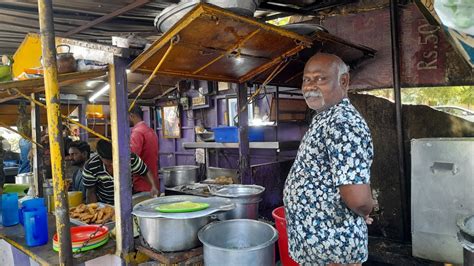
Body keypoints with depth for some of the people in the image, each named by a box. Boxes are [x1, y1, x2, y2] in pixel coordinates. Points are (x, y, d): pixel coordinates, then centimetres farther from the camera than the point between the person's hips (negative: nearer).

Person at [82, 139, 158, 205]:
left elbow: (146, 171, -5)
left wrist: (153, 186, -20)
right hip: (104, 206, 1)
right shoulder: (90, 168, -19)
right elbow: (90, 192, -5)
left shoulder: (131, 158, -19)